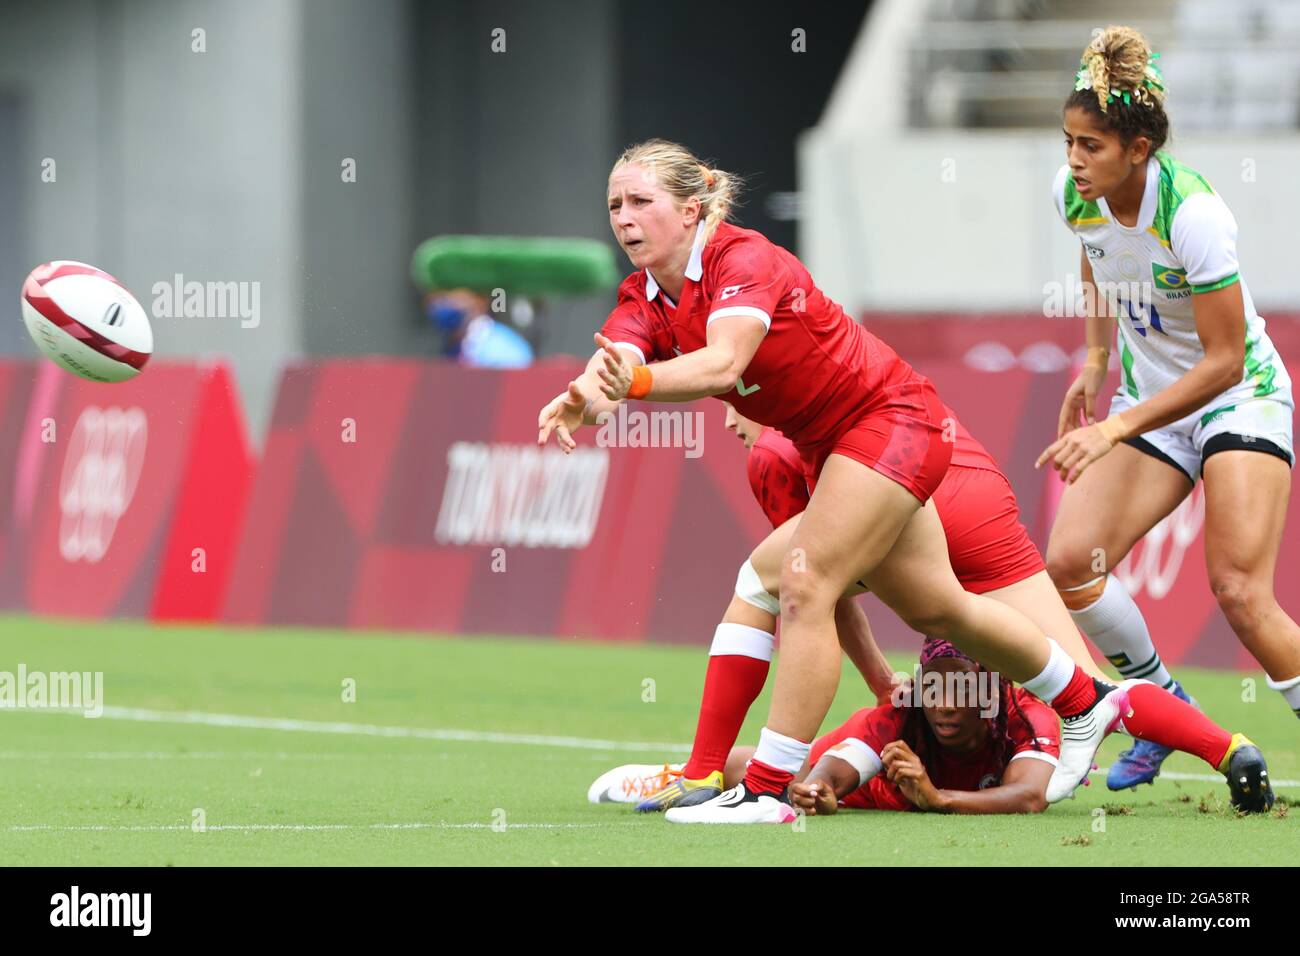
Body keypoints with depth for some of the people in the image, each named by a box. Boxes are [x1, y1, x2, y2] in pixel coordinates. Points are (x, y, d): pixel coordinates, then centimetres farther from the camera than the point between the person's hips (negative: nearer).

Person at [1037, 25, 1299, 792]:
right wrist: (1096, 361, 9)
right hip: (1148, 401, 7)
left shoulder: (1193, 212, -29)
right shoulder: (1076, 195, -9)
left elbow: (1224, 360, -26)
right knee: (1069, 563, -11)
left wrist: (1117, 428, -31)